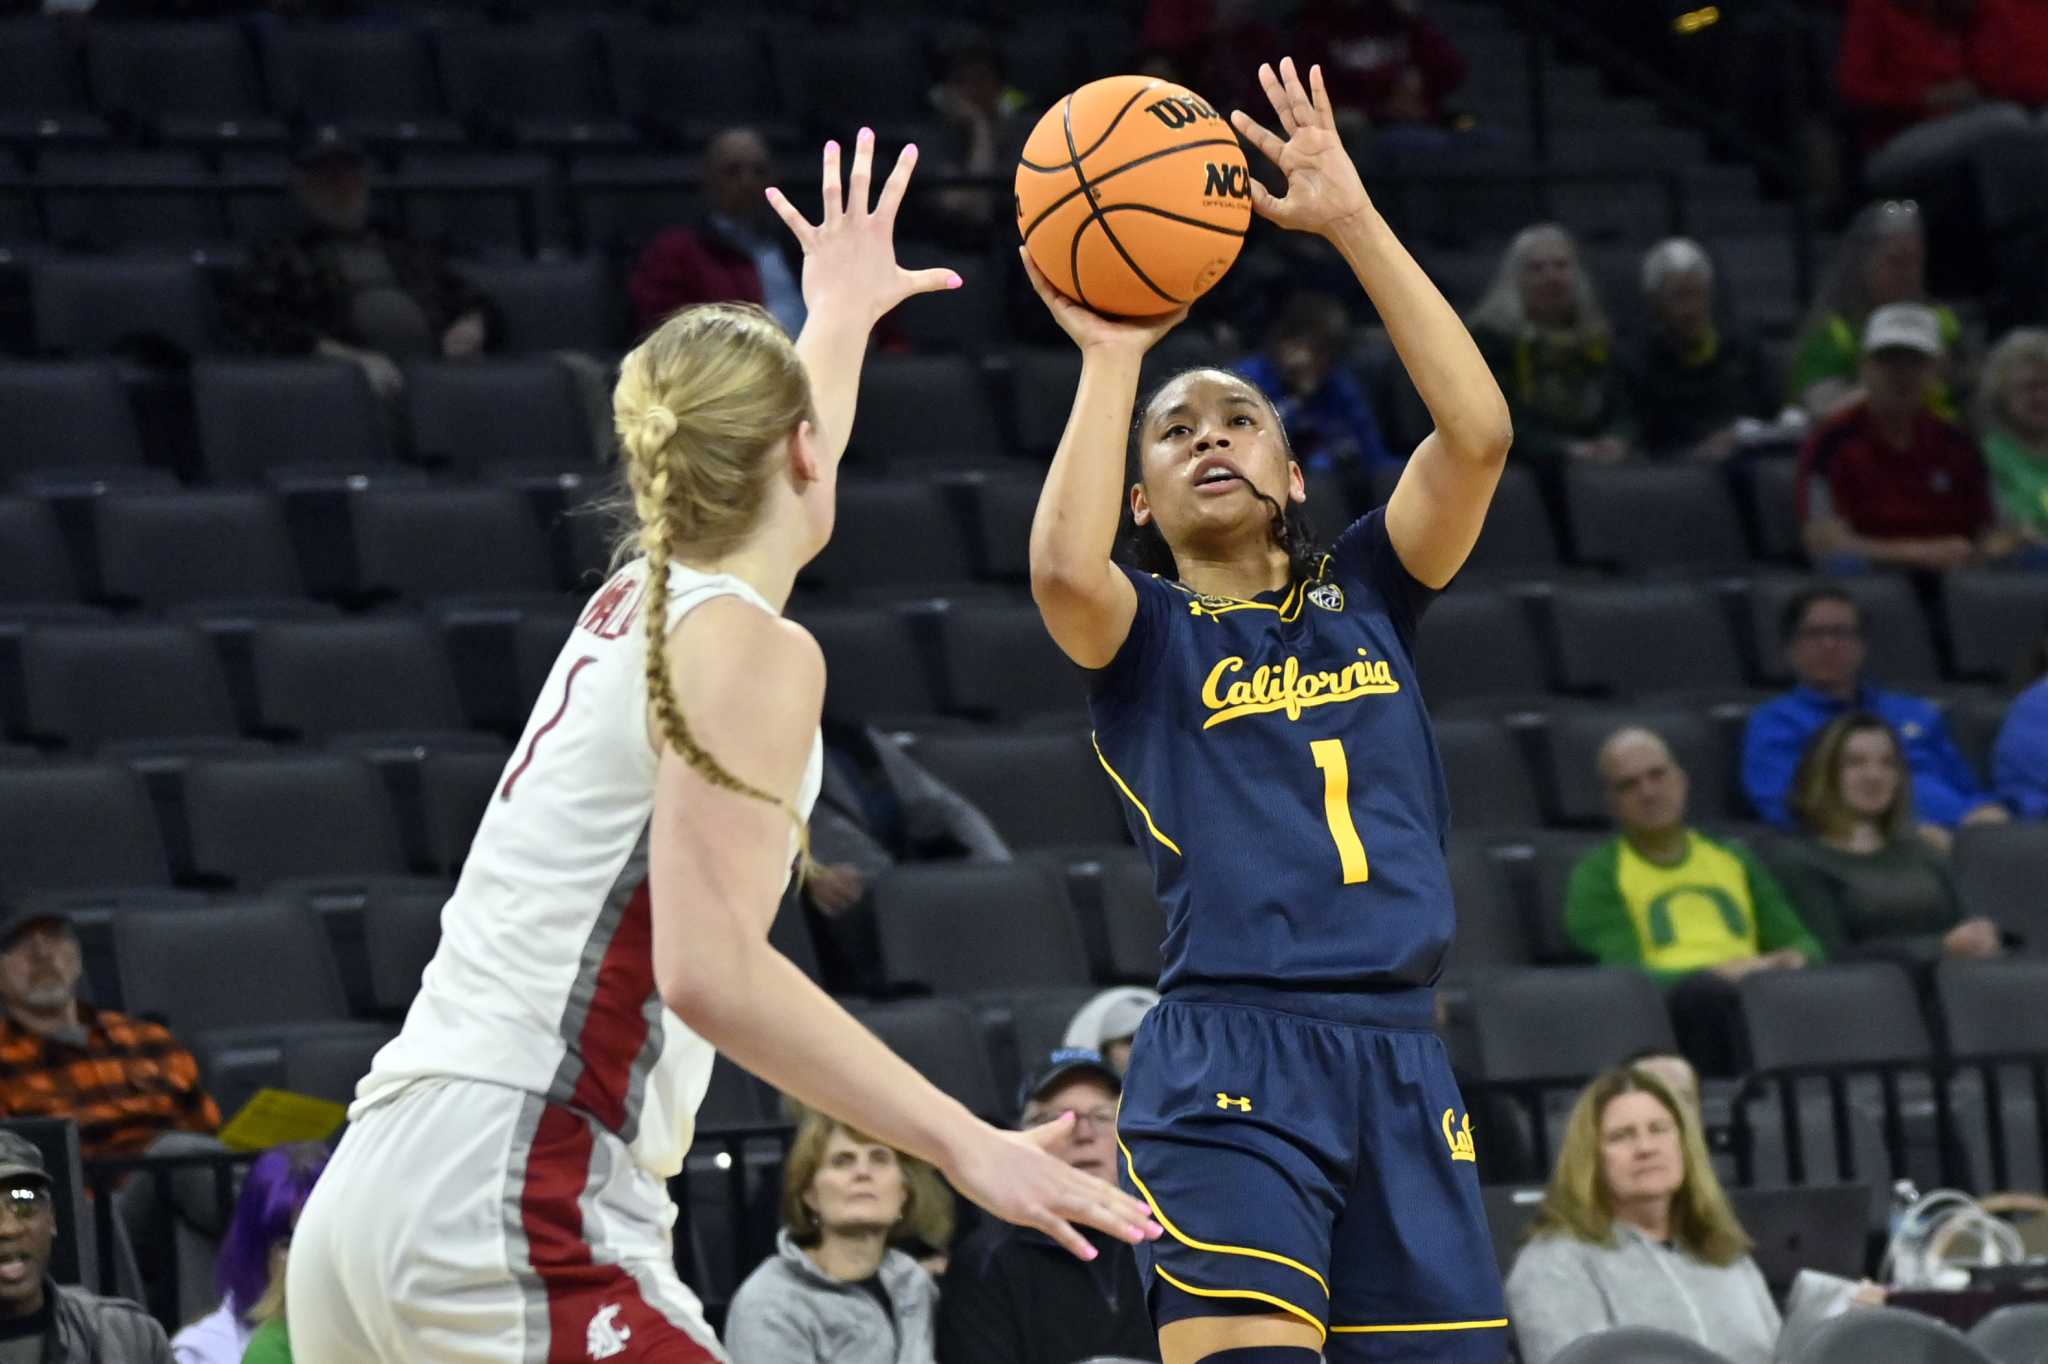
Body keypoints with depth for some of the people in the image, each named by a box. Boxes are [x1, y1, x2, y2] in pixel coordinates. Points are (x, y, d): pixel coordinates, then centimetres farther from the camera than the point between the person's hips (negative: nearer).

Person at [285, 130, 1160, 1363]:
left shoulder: (636, 603, 19)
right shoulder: (748, 648, -6)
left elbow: (765, 475, 44)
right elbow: (709, 967, -19)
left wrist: (842, 315, 61)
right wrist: (967, 1147, -22)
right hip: (516, 1223, -10)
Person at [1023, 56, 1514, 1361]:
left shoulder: (1364, 595, 17)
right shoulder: (1147, 635, 9)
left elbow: (1477, 433, 1)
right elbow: (1064, 568, -16)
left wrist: (1352, 220, 0)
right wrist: (1113, 359, -5)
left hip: (1401, 1065, 4)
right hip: (1229, 1062, -4)